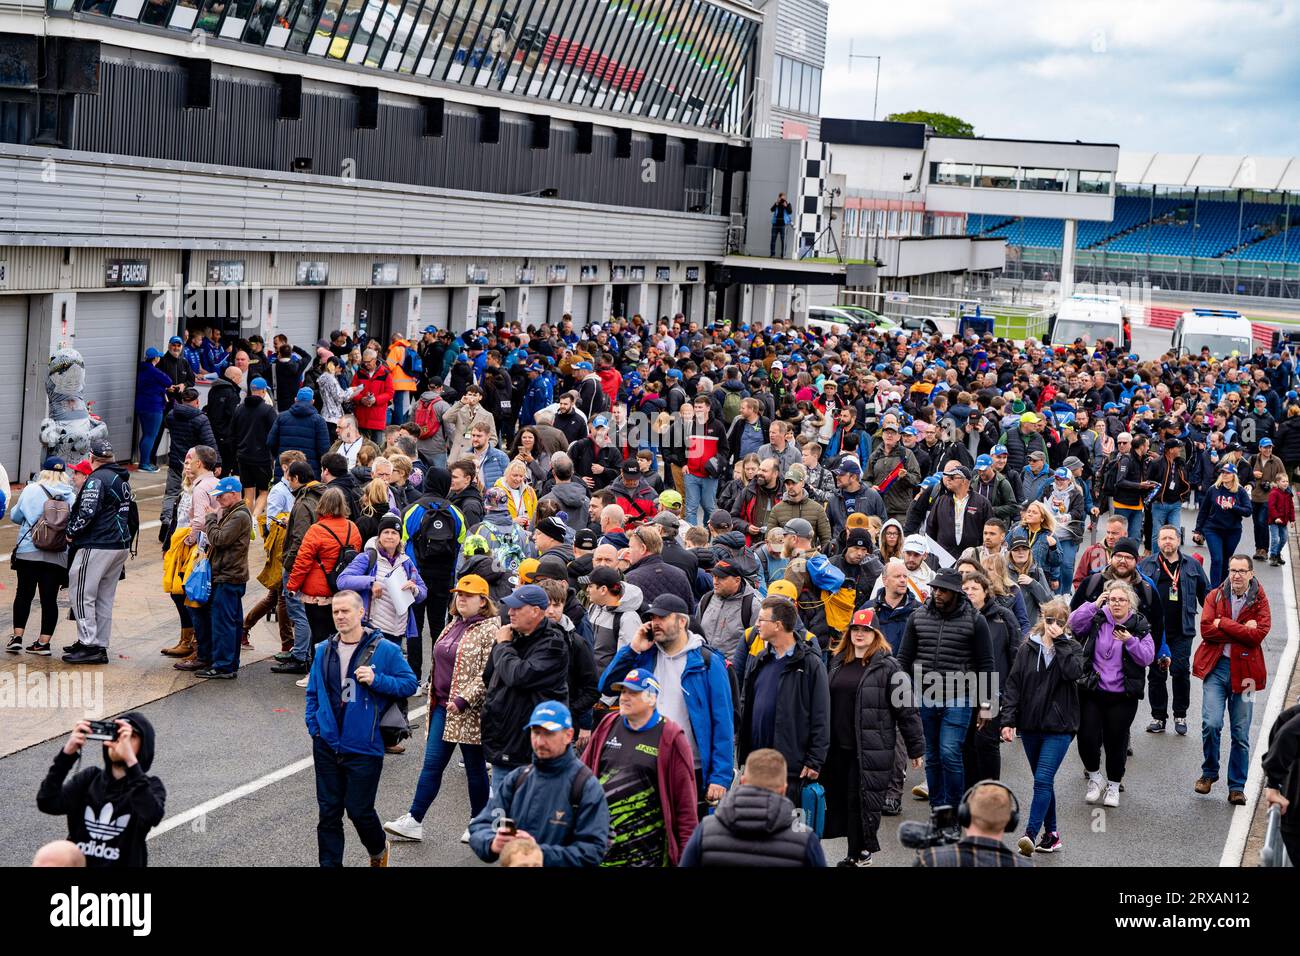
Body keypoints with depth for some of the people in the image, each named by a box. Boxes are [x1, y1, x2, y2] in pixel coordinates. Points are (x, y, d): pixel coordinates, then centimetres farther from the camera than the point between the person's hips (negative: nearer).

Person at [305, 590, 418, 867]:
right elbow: (313, 691, 16)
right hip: (326, 747, 4)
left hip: (364, 748, -4)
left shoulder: (384, 650, -7)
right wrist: (313, 725, 5)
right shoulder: (324, 650, 6)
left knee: (359, 810, 3)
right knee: (329, 813, 9)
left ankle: (379, 850, 33)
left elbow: (410, 684, -5)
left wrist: (377, 680, -19)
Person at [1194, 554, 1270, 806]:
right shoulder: (1215, 596, 6)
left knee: (1241, 734, 4)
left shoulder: (1259, 602, 3)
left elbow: (1258, 635, -13)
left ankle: (1237, 787, 16)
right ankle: (1209, 773, 11)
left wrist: (1223, 624, -13)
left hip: (1243, 671, 0)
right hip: (1215, 668, 0)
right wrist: (1241, 629, -14)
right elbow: (1206, 629, -8)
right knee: (1211, 724, -13)